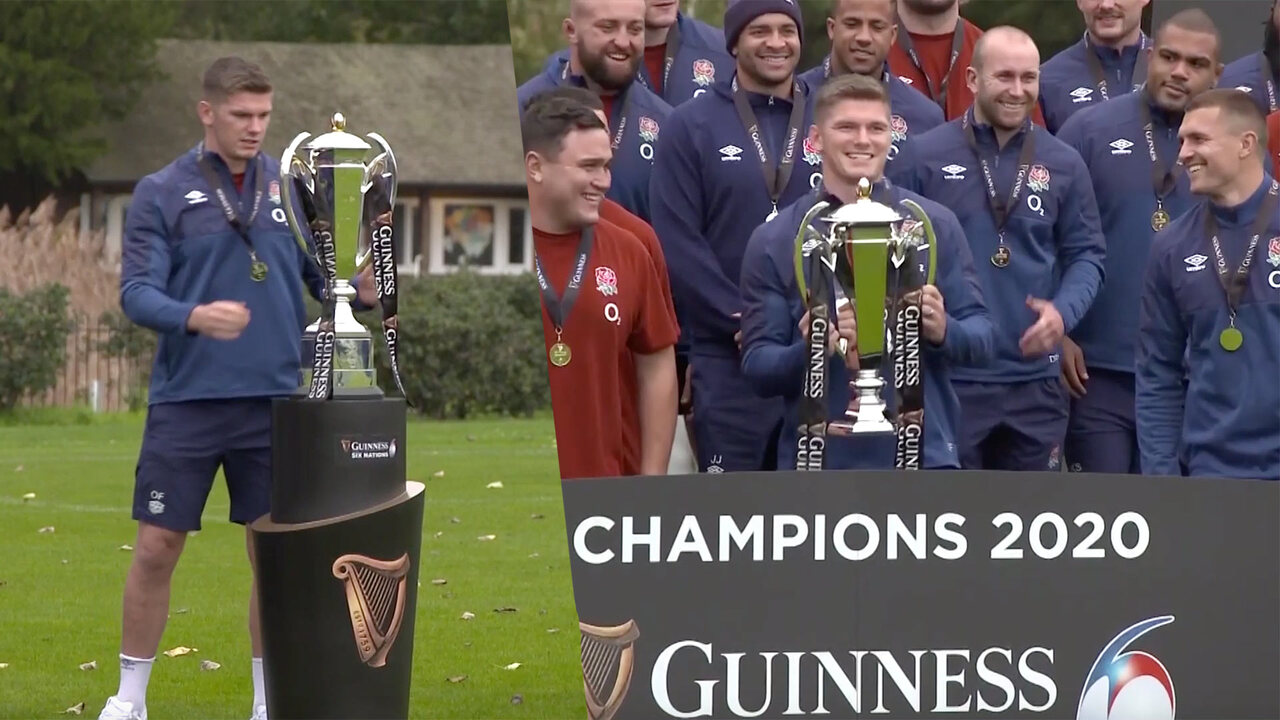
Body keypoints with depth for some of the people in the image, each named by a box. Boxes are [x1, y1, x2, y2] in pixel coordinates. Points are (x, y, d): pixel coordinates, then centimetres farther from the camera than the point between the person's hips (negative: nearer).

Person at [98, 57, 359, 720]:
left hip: (274, 401, 2)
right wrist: (194, 316, -28)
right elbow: (136, 292, -8)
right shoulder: (161, 194, -3)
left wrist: (361, 288, -12)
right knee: (156, 550, -1)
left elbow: (322, 274, 11)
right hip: (185, 401, -2)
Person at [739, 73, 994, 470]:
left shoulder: (936, 226, 5)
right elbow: (757, 366, 1)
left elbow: (982, 337, 5)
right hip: (818, 465, 0)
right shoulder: (773, 242, 3)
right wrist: (806, 352, -19)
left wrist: (943, 331, -16)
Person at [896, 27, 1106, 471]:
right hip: (945, 376, -3)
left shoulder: (1063, 164, 6)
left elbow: (1085, 254, 8)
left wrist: (1063, 312, -10)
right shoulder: (925, 156, -4)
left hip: (1034, 380, 3)